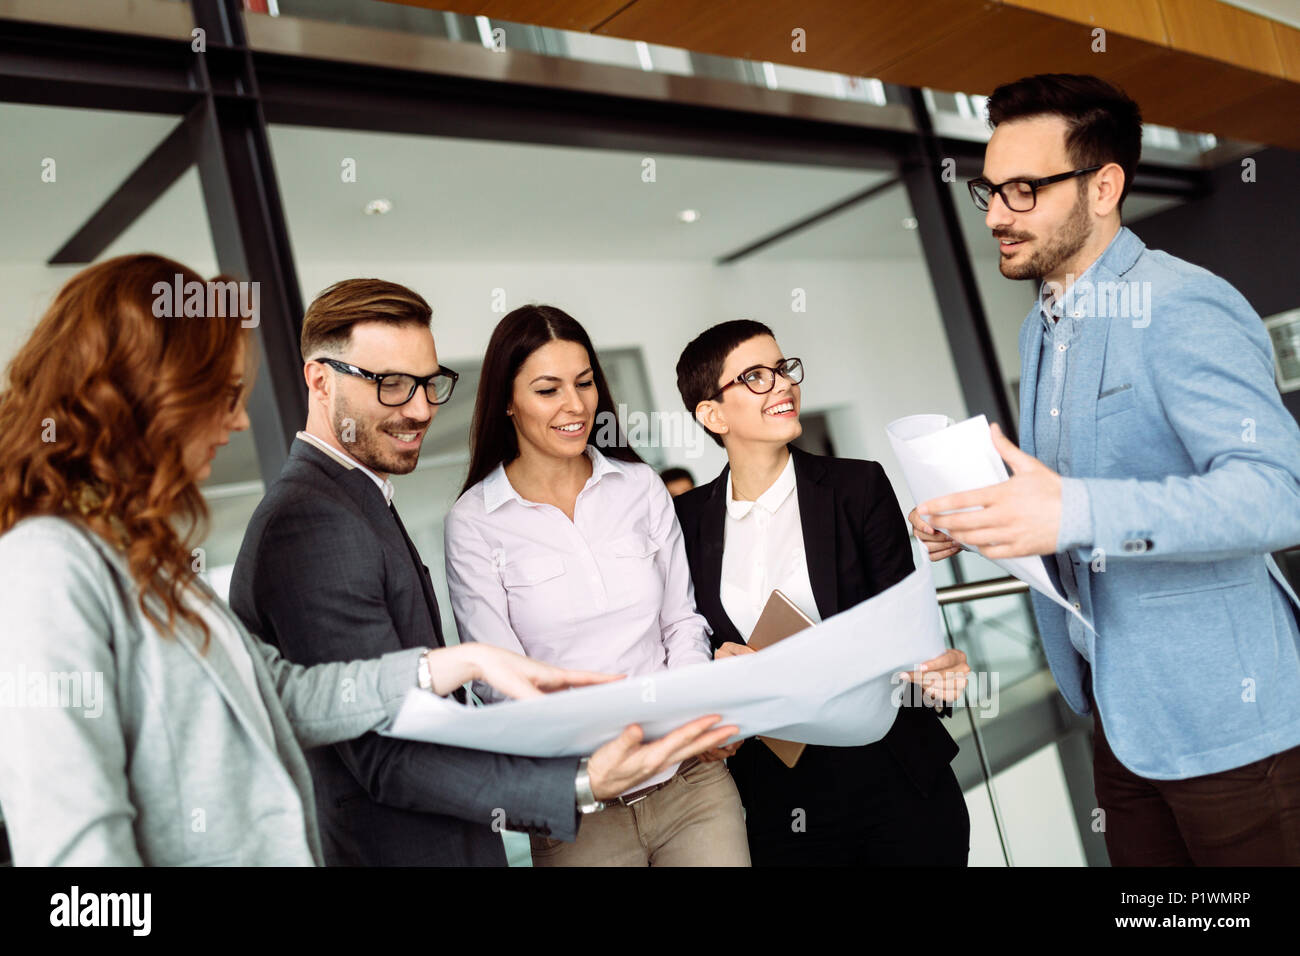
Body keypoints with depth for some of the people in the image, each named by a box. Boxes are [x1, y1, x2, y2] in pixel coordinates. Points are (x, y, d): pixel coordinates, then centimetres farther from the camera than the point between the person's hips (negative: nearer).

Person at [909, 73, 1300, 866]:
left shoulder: (1182, 309, -18)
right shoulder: (1045, 327, 12)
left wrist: (1076, 512, -39)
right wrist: (979, 518, 0)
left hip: (1220, 713, -8)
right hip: (1119, 708, 9)